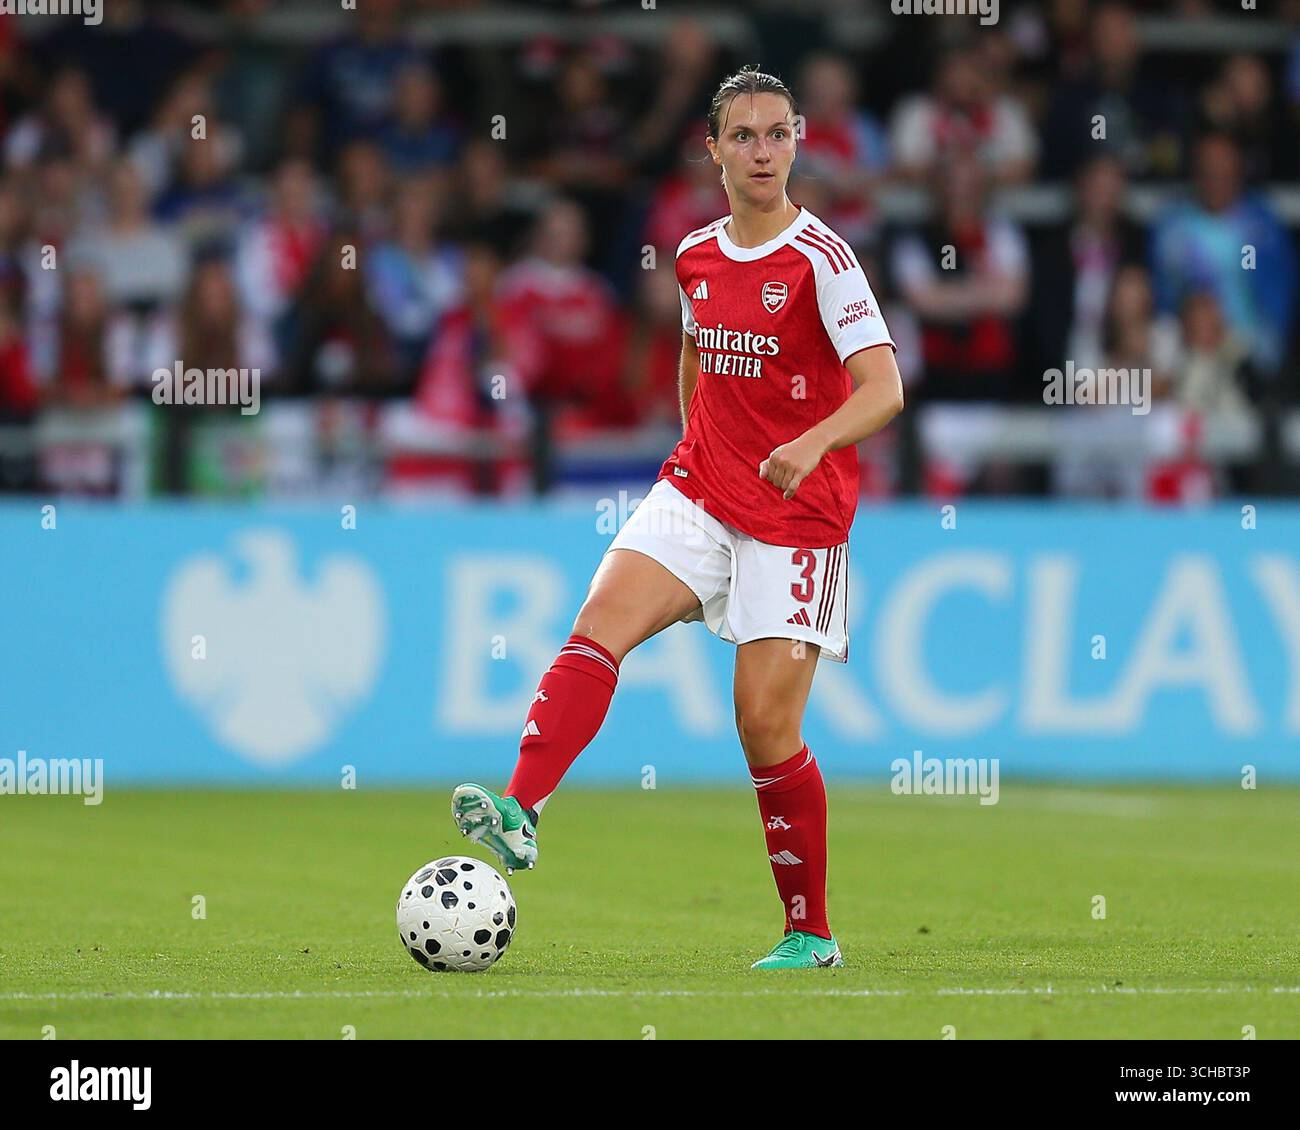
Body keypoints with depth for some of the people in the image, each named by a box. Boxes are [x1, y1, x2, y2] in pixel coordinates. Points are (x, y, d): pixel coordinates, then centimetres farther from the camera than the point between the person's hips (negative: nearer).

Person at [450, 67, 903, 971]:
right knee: (599, 624, -21)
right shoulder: (697, 258, 8)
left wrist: (812, 443, -37)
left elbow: (882, 389, -21)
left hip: (797, 516, -5)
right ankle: (520, 812, -35)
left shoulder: (821, 258, -11)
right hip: (698, 493, 5)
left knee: (767, 724, -6)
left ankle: (812, 935, 9)